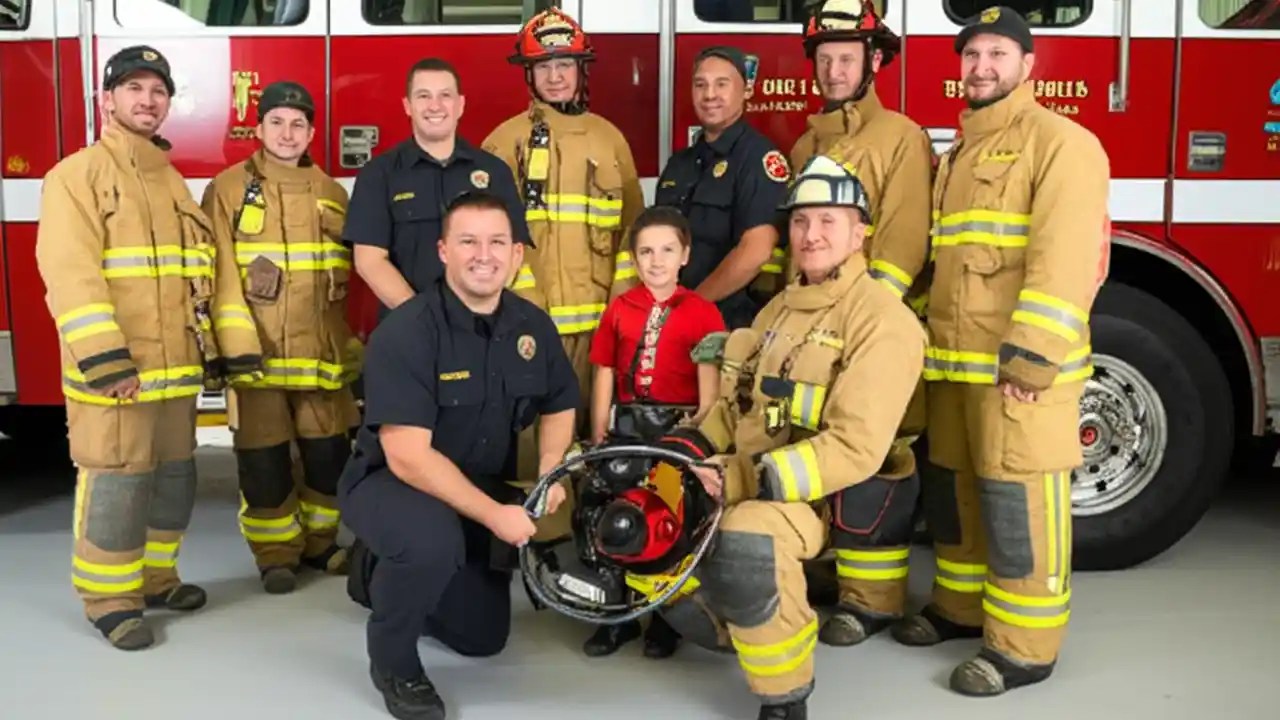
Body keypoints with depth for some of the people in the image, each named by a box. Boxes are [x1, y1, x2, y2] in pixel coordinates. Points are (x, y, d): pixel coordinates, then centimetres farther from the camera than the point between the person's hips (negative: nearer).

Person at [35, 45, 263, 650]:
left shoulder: (174, 182, 18)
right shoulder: (78, 175, -5)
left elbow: (216, 267, 14)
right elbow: (69, 271, -17)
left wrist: (238, 347, 5)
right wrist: (104, 358, -26)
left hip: (177, 367, 7)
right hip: (114, 370, -7)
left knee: (173, 478, 14)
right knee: (116, 484, -2)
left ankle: (156, 578, 29)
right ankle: (108, 599, 12)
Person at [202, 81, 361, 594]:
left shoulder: (331, 192, 15)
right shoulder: (229, 189, 2)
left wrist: (351, 338, 19)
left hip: (322, 348, 4)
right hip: (256, 349, -3)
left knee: (329, 452, 8)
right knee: (264, 459, 2)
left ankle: (320, 542, 26)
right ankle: (276, 554, 17)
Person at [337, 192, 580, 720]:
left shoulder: (533, 326, -7)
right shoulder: (405, 333, -26)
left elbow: (559, 406, 8)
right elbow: (408, 456, -31)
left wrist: (551, 470, -12)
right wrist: (495, 514, -33)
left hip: (481, 487, 6)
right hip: (389, 482, -6)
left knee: (485, 639, 13)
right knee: (434, 540, -40)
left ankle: (395, 576, 39)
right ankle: (392, 660, -10)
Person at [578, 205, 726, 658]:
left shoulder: (703, 312, -2)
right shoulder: (618, 310, 7)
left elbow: (710, 383, -6)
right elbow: (604, 378, 7)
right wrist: (598, 438, 4)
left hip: (681, 426, -3)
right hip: (628, 424, 3)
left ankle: (667, 618, 22)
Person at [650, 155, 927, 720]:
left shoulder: (881, 318, -13)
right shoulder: (779, 308, 15)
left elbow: (855, 447, -23)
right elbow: (734, 406, 16)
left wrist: (740, 483, -26)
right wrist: (687, 458, -3)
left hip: (825, 498, -8)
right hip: (743, 486, 8)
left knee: (744, 540, -37)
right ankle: (739, 628, 20)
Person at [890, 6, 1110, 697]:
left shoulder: (1058, 141, -6)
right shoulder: (959, 154, 21)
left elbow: (1063, 256, -17)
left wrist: (1031, 354, -23)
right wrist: (927, 337, 19)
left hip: (1019, 363, -8)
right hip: (956, 359, 8)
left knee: (1019, 501, -3)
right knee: (954, 488, 16)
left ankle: (1024, 646, 8)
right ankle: (960, 606, 31)